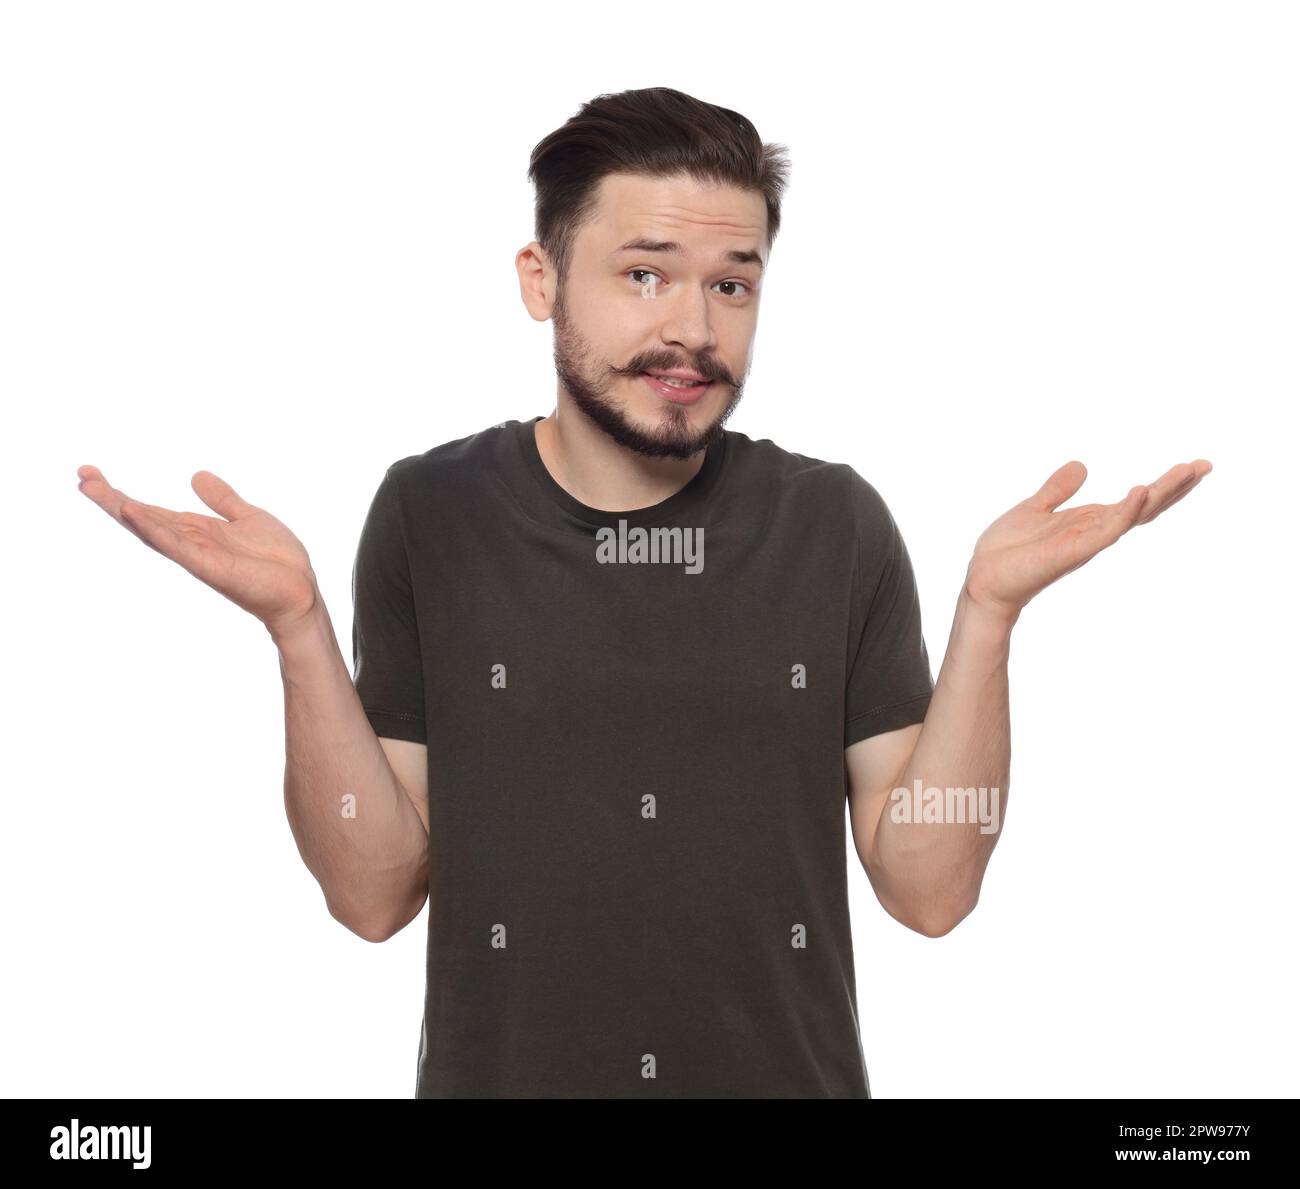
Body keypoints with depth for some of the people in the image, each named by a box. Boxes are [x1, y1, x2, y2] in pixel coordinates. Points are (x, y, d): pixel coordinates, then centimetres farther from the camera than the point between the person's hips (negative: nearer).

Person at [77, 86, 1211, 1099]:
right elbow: (378, 891, -8)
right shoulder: (430, 514, -8)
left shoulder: (839, 525, -6)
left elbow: (927, 885, -8)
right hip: (501, 1069, -1)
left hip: (793, 1070, 1)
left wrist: (990, 607, -17)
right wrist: (298, 623, -19)